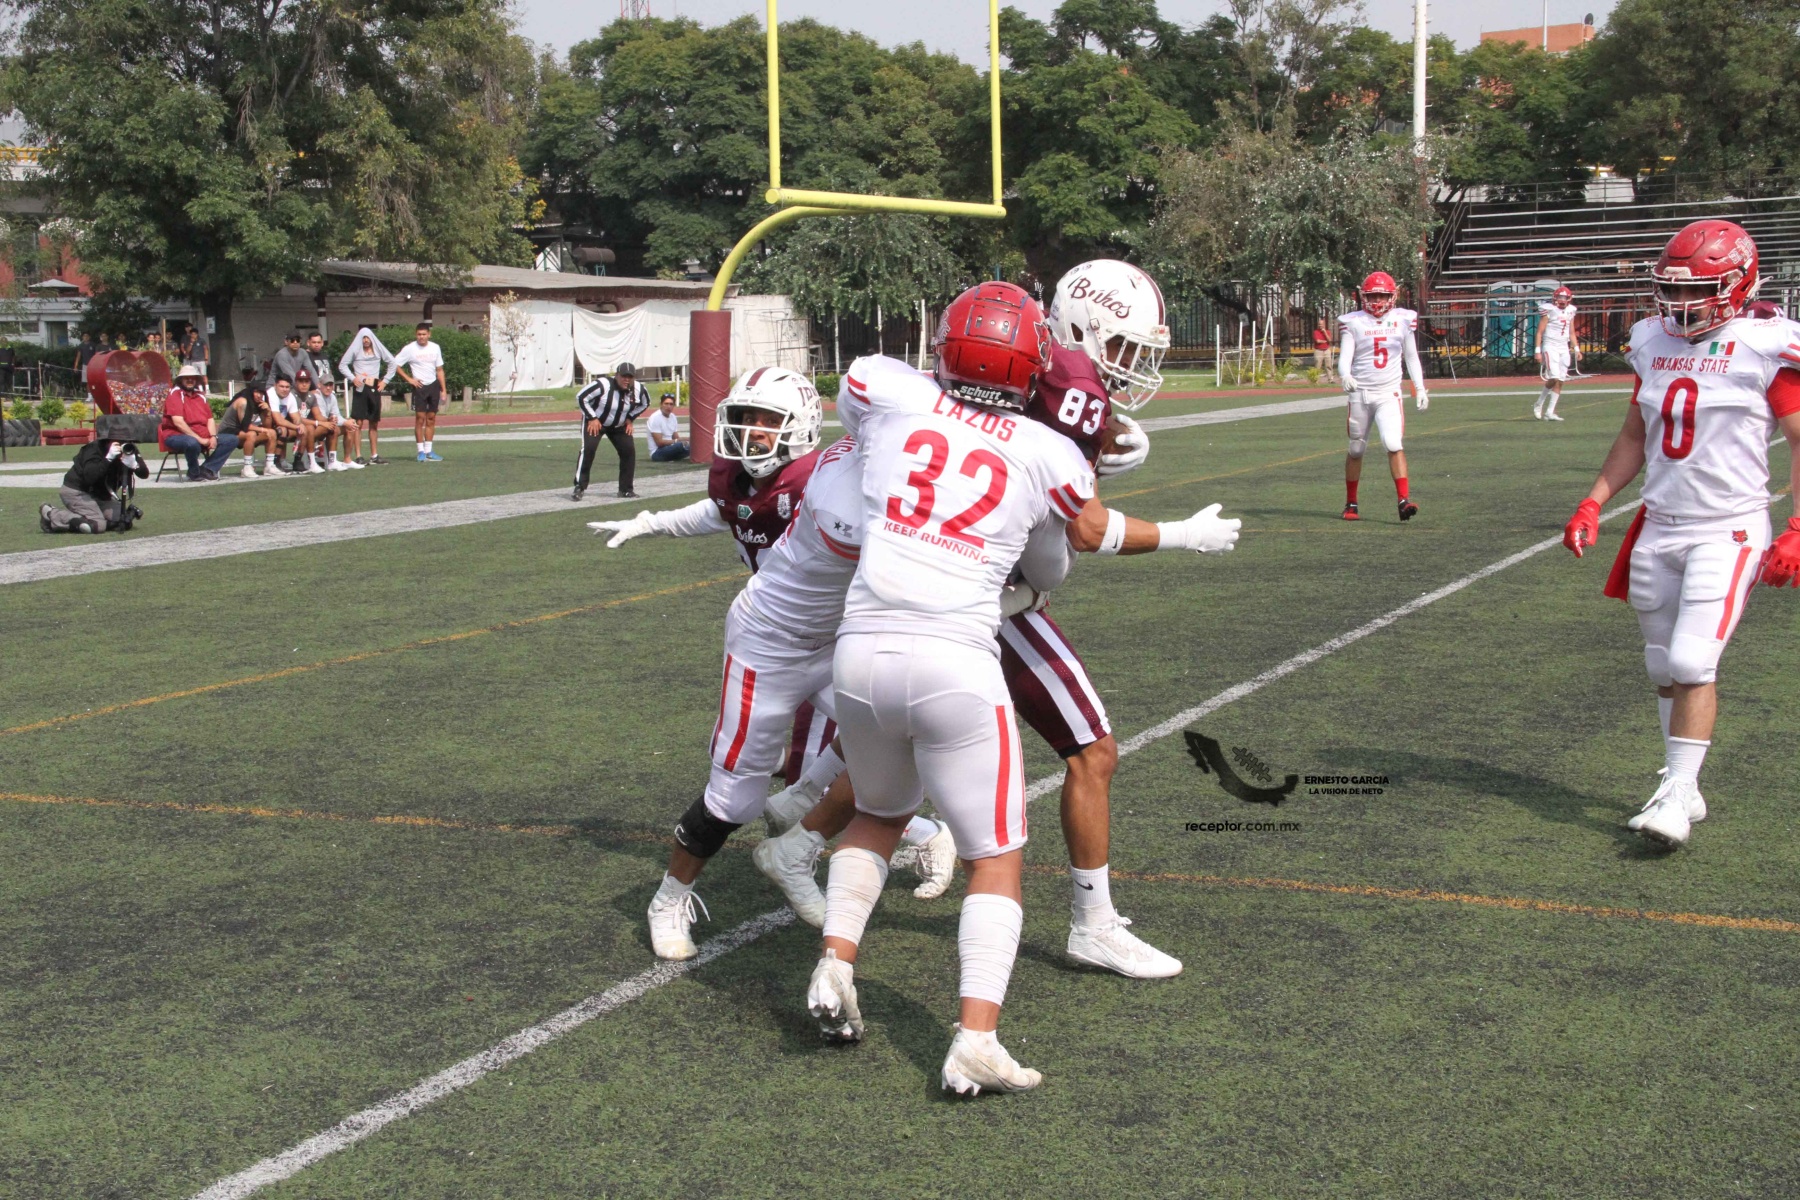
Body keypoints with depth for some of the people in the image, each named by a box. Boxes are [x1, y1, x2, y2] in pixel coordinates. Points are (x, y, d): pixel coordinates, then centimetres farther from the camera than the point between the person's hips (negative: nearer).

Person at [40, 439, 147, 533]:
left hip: (100, 495, 8)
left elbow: (144, 473, -14)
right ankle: (51, 514, -8)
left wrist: (133, 464, -36)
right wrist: (108, 458, -40)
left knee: (124, 521, -7)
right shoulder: (95, 448, -22)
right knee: (97, 525, -25)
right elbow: (89, 476, -33)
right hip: (76, 491, -8)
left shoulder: (129, 449, -6)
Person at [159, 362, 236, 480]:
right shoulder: (175, 394, -6)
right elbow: (178, 422, -16)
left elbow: (210, 419, 14)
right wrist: (199, 439, -20)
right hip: (177, 436, -8)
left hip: (202, 437, 8)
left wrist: (213, 437, -7)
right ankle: (194, 473, -12)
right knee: (192, 443, -41)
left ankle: (206, 469, -13)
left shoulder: (200, 396, 16)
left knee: (232, 440, -4)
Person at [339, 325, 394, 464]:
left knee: (374, 424, 10)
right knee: (358, 422, -10)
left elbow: (392, 362, 15)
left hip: (374, 389, 4)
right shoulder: (354, 350, 0)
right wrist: (352, 378, -13)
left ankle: (374, 456, 16)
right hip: (360, 388, -4)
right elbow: (342, 365, 0)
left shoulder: (378, 350, 9)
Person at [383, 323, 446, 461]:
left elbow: (439, 370, 11)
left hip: (434, 385, 4)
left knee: (431, 418, 6)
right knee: (420, 418, -6)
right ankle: (421, 451, -2)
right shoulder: (409, 349, -6)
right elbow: (395, 364, -4)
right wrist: (409, 379, -8)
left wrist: (443, 390, 8)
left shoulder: (435, 348, 6)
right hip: (419, 387, -4)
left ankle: (428, 451, 12)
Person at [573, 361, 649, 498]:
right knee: (588, 449, -22)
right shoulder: (603, 384, -31)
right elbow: (581, 397, -23)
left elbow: (644, 403, 9)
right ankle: (579, 488, -16)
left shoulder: (638, 389, -15)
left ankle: (625, 490, 10)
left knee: (629, 451, -3)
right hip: (594, 422, -5)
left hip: (619, 425, 5)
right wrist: (592, 418, -23)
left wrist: (630, 418, -2)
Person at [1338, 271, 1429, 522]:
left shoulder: (1402, 320, 4)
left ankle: (1404, 500, -21)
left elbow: (1411, 357, 14)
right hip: (1360, 394, 0)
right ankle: (1350, 504, 23)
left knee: (1393, 444, -18)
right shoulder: (1354, 322, -2)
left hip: (1389, 394, 0)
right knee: (1356, 449, 10)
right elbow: (1344, 357, -10)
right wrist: (1345, 376, -32)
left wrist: (1420, 388, 9)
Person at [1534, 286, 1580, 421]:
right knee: (1554, 378, -17)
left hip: (1564, 348, 6)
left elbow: (1571, 333, 20)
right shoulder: (1549, 311, -6)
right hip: (1550, 346, -6)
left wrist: (1576, 349, 12)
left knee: (1560, 381, 0)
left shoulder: (1570, 312, 12)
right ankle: (1538, 405, 3)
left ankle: (1549, 412, 4)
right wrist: (1537, 351, -12)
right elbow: (1540, 332, -7)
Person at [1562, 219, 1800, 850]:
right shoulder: (1655, 342, 8)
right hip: (1658, 529, 6)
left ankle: (1677, 797, -4)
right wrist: (1592, 504, 10)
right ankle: (1683, 790, 22)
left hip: (1727, 531, -6)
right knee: (1665, 669, 10)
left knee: (1692, 662, -14)